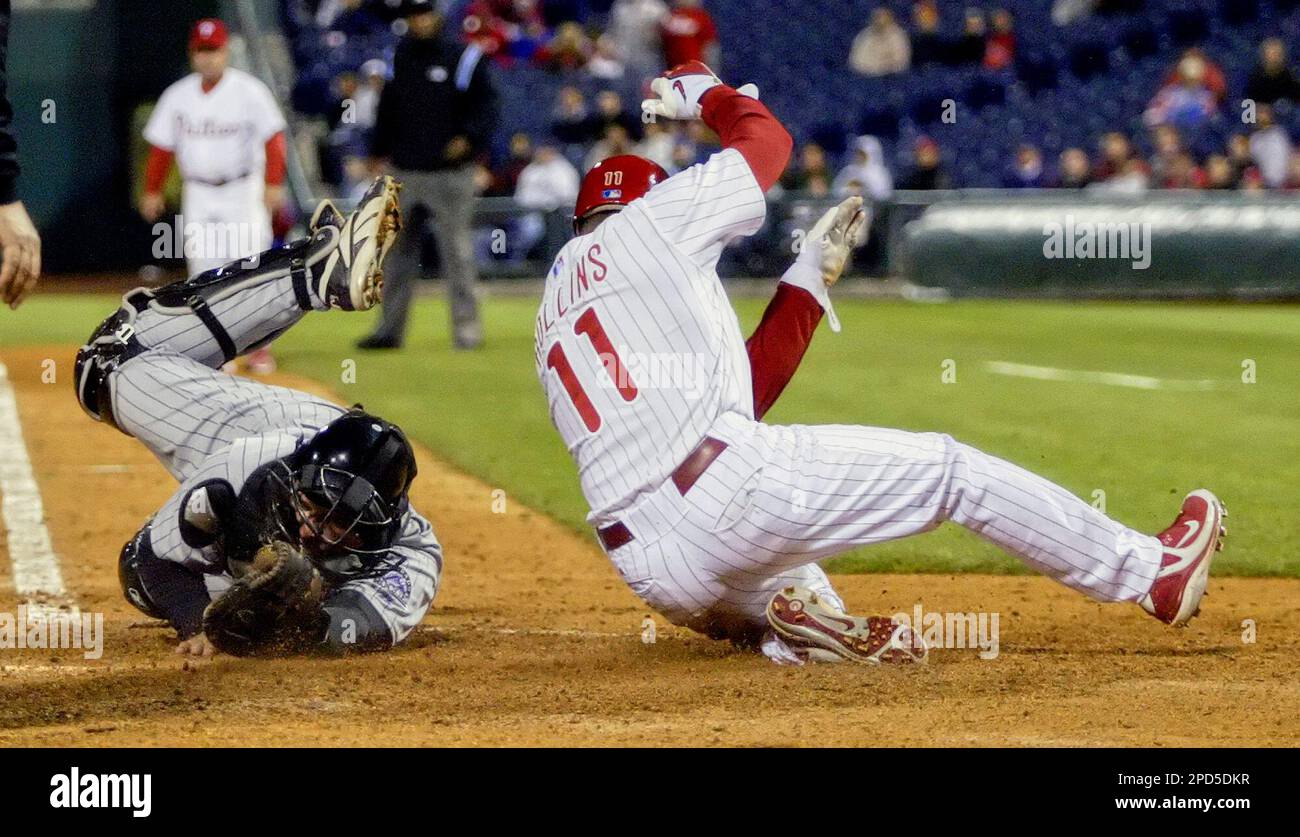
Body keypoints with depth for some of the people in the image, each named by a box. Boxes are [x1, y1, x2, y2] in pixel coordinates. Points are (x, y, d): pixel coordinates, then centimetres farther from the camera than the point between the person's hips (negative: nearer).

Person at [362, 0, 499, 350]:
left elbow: (487, 103, -4)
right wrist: (379, 151, 15)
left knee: (456, 250, -2)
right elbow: (388, 107, 20)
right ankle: (390, 328, 12)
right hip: (405, 171, 5)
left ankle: (466, 326, 4)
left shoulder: (462, 56, -4)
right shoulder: (401, 56, 12)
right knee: (398, 251, 6)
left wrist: (469, 138, -19)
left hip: (449, 173, -5)